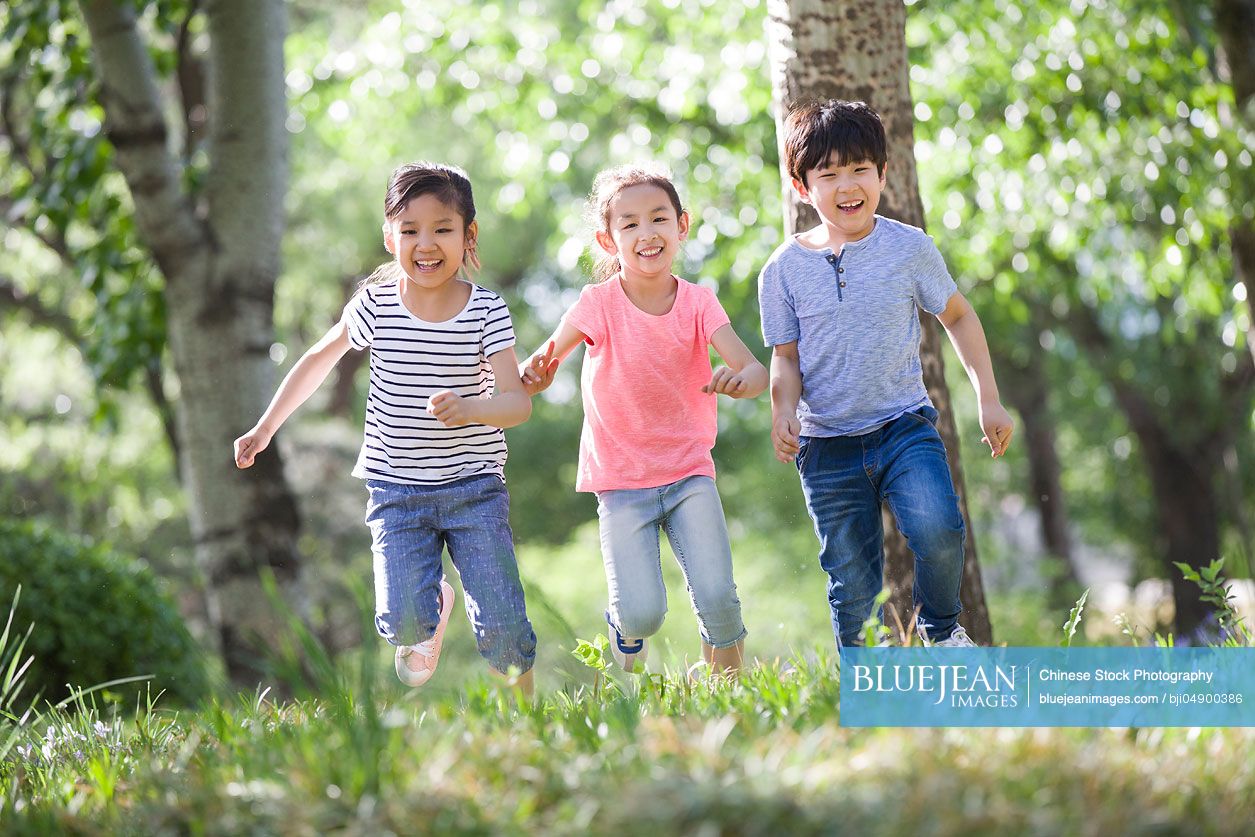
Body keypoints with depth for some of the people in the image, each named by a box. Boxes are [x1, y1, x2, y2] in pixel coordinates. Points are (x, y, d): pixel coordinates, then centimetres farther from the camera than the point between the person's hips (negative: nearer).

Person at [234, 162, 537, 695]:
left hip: (474, 486, -1)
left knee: (502, 628, -9)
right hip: (396, 489, 1)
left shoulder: (487, 312, -7)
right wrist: (265, 429, 16)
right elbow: (320, 359, 14)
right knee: (403, 622, -15)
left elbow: (518, 402, -15)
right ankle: (434, 607, 22)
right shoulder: (376, 305, -3)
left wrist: (469, 408, -36)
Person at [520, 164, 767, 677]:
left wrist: (740, 380, -41)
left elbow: (755, 370, -17)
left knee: (717, 598, -15)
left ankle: (726, 676, 15)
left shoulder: (698, 302, -6)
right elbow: (547, 360, -8)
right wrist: (535, 373, -33)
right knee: (642, 612, -14)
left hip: (689, 470, 1)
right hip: (621, 480, -1)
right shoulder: (599, 303, -10)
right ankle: (624, 627, 24)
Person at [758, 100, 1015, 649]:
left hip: (904, 426, -1)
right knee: (853, 586, 2)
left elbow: (958, 318, 11)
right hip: (828, 446, 1)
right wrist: (783, 412, -16)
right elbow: (786, 358, 4)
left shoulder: (909, 248, -1)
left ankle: (941, 628, 5)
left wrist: (988, 399, 8)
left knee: (938, 530, -25)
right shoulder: (785, 269, -1)